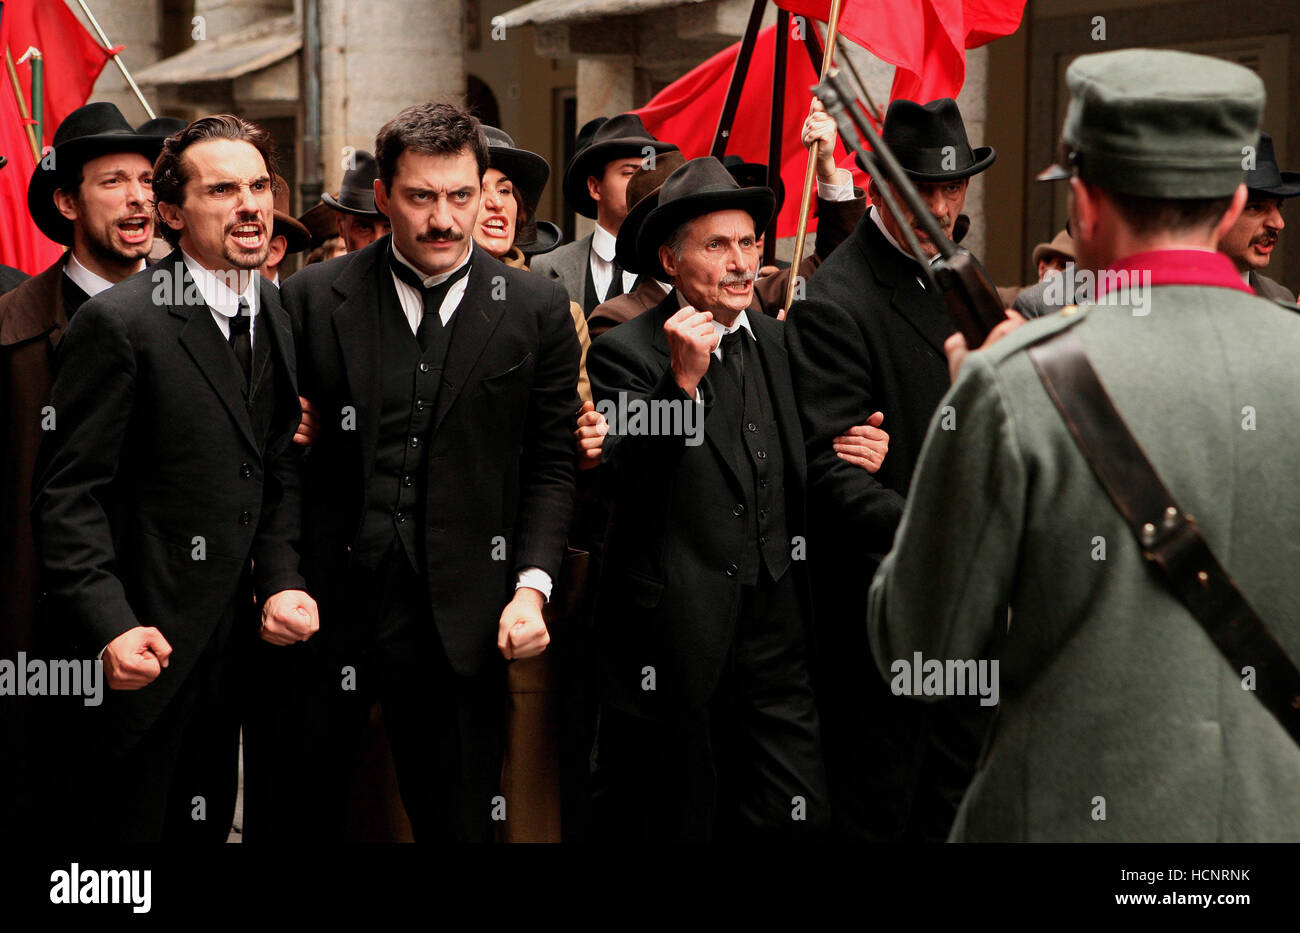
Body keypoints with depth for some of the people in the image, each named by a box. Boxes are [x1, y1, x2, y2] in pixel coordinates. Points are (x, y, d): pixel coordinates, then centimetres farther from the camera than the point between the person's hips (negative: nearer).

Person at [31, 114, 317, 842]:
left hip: (228, 644, 7)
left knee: (207, 824, 18)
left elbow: (279, 469, 11)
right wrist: (109, 626, -26)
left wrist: (280, 581, -6)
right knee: (126, 824, 6)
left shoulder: (274, 317, 8)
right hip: (142, 648, -7)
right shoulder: (118, 323, -15)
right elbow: (69, 495, -16)